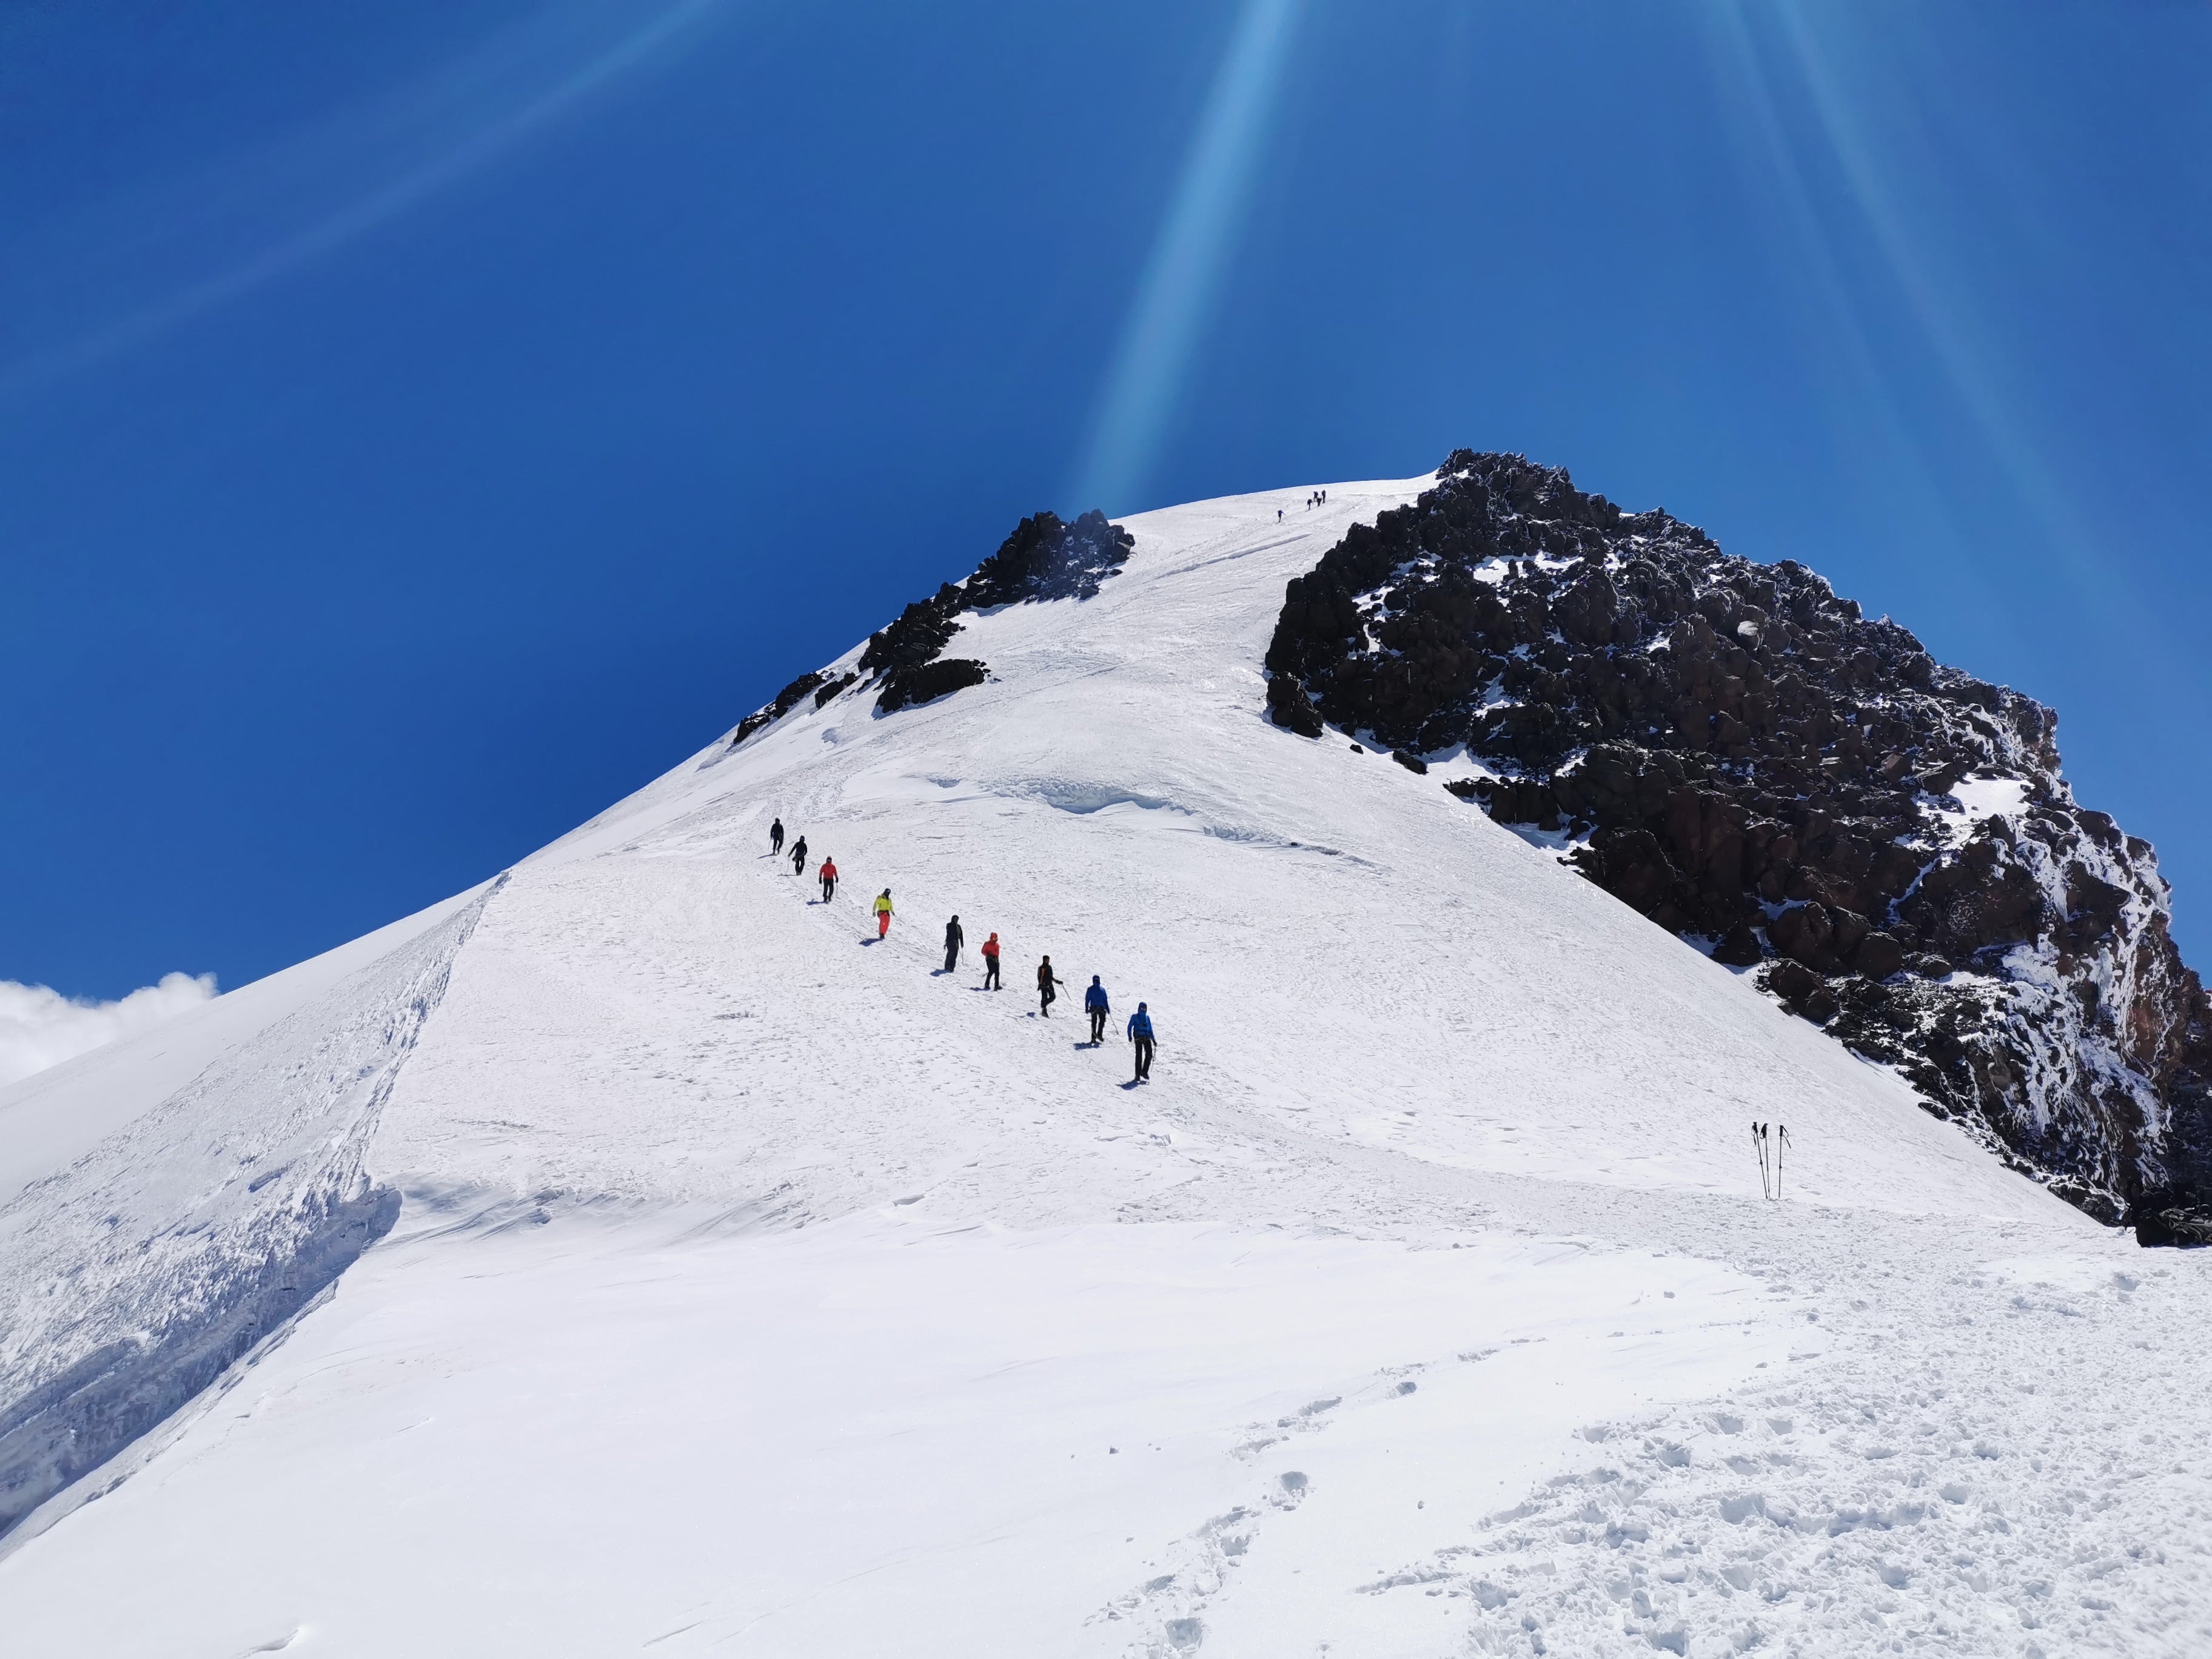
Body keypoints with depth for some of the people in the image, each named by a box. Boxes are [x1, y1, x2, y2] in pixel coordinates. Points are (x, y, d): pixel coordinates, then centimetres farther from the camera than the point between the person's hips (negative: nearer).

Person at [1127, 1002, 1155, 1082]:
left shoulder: (1147, 1017, 22)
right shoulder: (1135, 1017, 11)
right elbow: (1130, 1027, 3)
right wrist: (1130, 1035, -14)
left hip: (1147, 1037, 4)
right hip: (1138, 1037, -4)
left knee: (1149, 1054, -13)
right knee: (1139, 1056, -10)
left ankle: (1144, 1072, -2)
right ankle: (1138, 1075, -9)